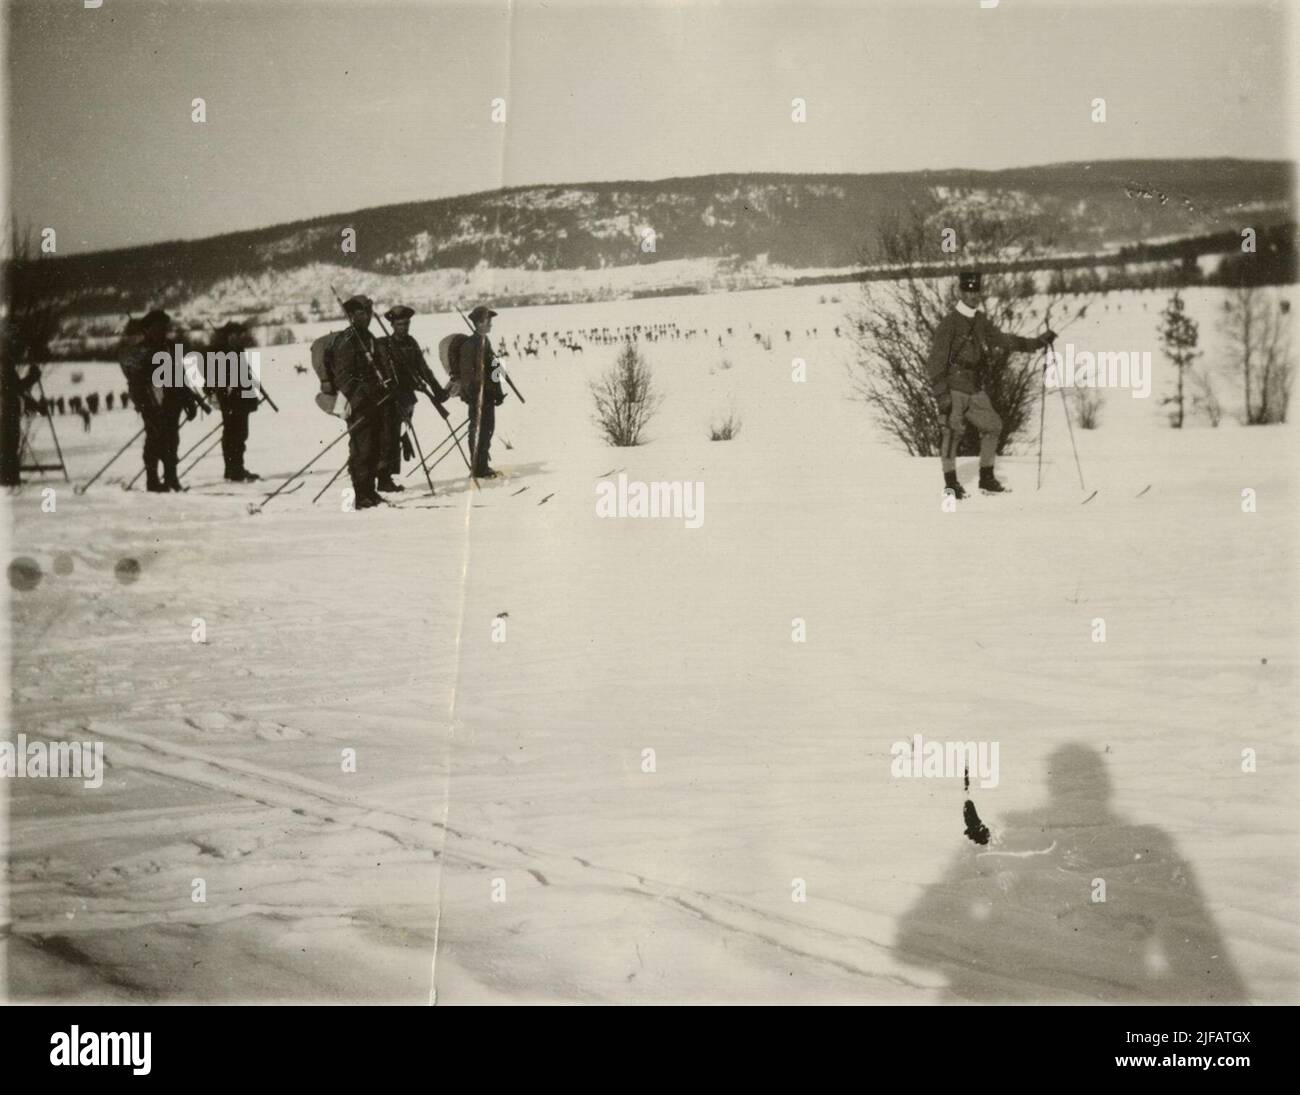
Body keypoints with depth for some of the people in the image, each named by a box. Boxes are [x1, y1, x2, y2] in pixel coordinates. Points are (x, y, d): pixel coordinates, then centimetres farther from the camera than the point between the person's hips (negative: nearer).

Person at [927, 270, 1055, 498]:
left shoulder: (980, 321, 12)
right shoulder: (949, 323, -10)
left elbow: (1002, 339, 24)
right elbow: (936, 361, -14)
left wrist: (1037, 342, 23)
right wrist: (941, 394, -20)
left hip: (975, 388, 7)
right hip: (953, 388, -7)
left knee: (992, 426, 7)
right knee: (951, 431, -11)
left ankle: (987, 478, 17)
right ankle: (950, 483, -4)